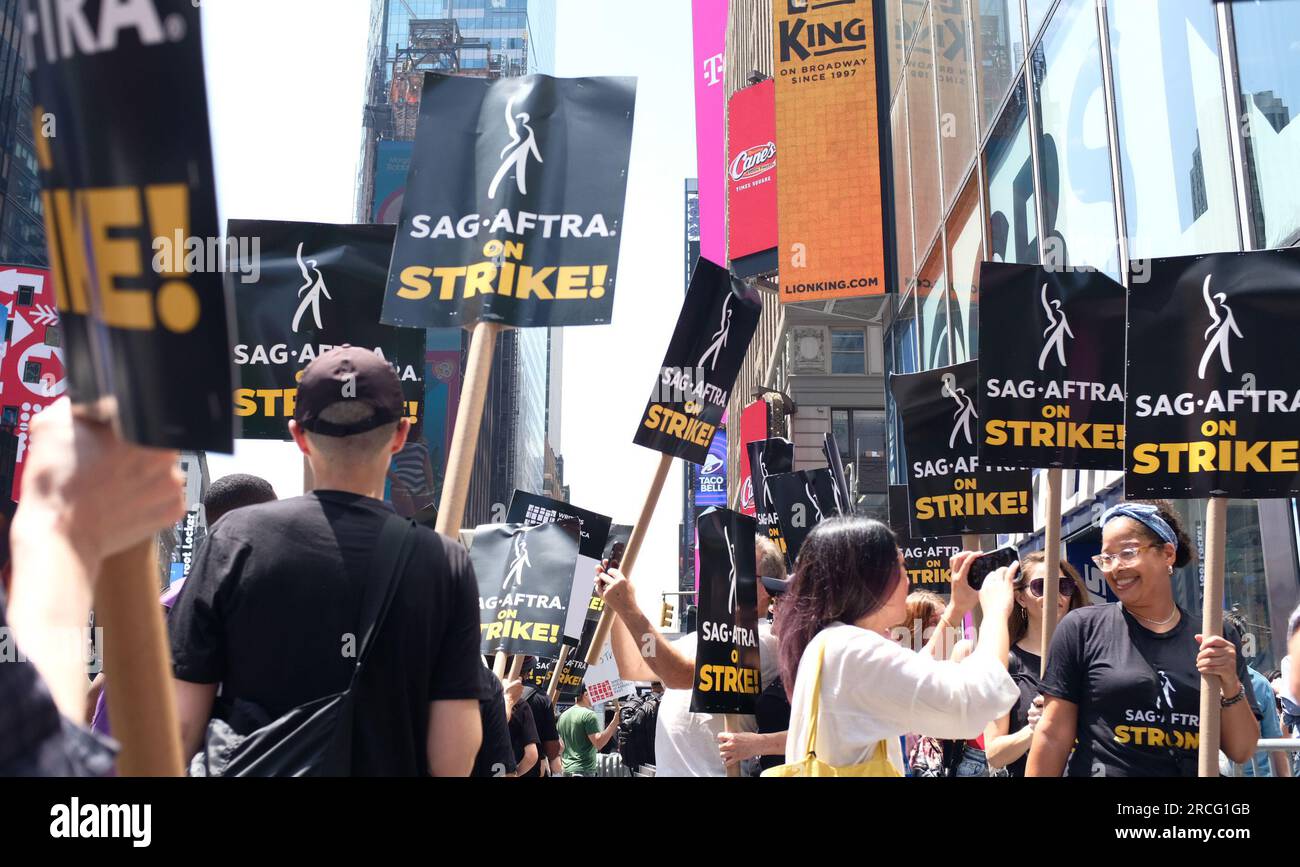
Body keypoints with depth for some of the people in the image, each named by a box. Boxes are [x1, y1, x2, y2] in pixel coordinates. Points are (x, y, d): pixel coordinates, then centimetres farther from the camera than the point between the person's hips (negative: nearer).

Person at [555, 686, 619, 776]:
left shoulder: (562, 716, 12)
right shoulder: (589, 715, -11)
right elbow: (598, 744, -19)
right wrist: (615, 721, -21)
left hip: (567, 770, 8)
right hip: (584, 771, -8)